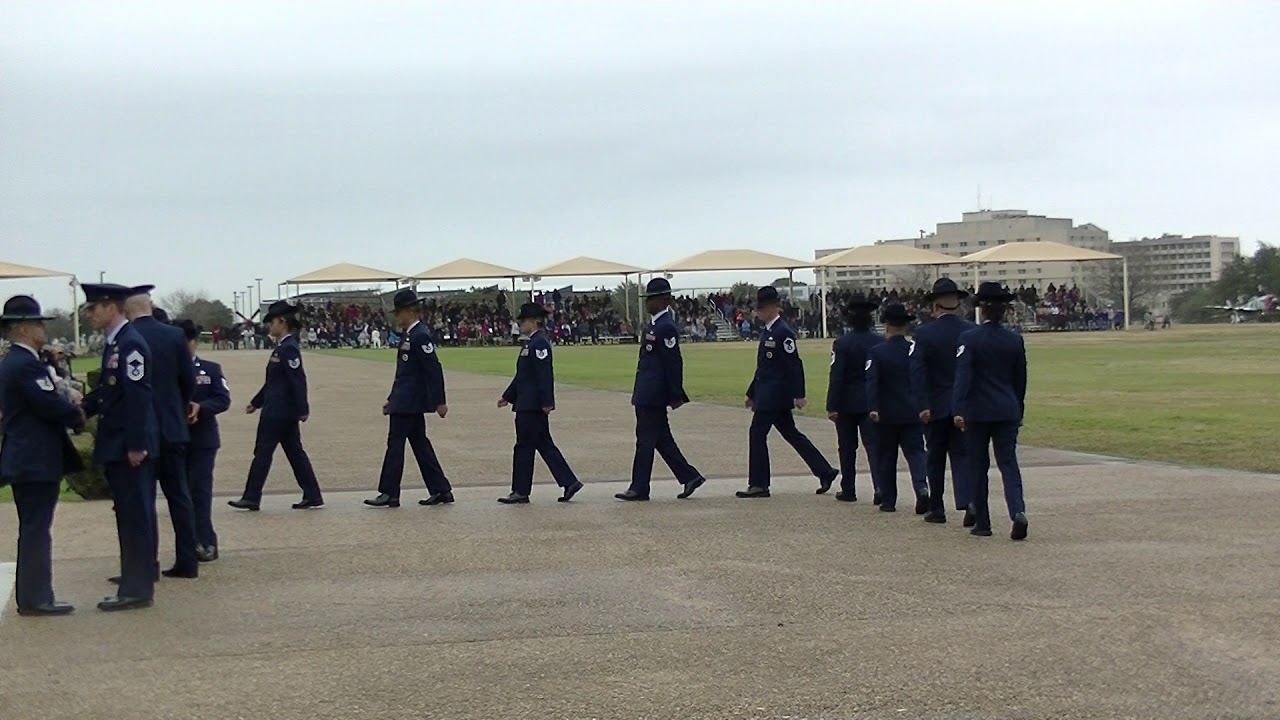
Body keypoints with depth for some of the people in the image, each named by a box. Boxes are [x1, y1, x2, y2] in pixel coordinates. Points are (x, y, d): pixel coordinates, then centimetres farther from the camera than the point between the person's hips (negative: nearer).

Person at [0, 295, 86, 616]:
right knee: (36, 531, -5)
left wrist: (71, 412, 3)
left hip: (26, 460, 10)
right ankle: (35, 599, -1)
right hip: (37, 461, -10)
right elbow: (51, 405, -22)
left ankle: (29, 595, 21)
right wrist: (79, 417, -5)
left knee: (33, 530, 15)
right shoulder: (26, 364, -18)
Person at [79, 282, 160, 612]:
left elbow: (138, 397, -21)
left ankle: (137, 589, -1)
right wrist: (81, 408, 3)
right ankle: (139, 573, 27)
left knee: (134, 514, -5)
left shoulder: (130, 344, -17)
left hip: (130, 448, -10)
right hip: (117, 446, 10)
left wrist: (136, 445, -22)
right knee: (131, 513, 17)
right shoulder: (113, 343, 13)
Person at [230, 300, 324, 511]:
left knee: (263, 452, -2)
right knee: (295, 452, 10)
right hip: (284, 412, 10)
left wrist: (302, 410, -23)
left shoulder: (288, 348, -16)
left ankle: (251, 498, 5)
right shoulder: (282, 347, 14)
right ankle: (312, 495, 11)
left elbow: (298, 380, -21)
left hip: (277, 412, -10)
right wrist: (256, 402, 25)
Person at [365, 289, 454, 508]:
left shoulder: (420, 336, -16)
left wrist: (439, 402, -21)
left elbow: (434, 369, -20)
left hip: (409, 403, -10)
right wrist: (392, 399, 22)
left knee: (395, 443, -4)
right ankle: (441, 490, 14)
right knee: (420, 444, 11)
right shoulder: (410, 335, 15)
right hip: (407, 401, 10)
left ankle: (389, 494, 1)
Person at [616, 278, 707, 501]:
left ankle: (639, 489, 4)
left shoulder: (666, 327, -16)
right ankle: (690, 477, 19)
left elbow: (673, 363, -18)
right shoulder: (656, 325, 15)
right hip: (648, 395, 10)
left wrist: (675, 396, -17)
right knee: (662, 440, 13)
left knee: (646, 441, -3)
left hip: (651, 396, -10)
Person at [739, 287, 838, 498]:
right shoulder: (767, 331, 15)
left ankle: (758, 484, -1)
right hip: (768, 394, 10)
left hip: (775, 395, -10)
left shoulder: (783, 332, -14)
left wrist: (798, 395, -22)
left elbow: (794, 365, -18)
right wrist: (752, 393, 24)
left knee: (757, 433, -6)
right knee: (791, 434, 13)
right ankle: (825, 472, 18)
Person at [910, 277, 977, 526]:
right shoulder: (972, 331, -1)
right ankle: (968, 503, -17)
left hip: (936, 407, -2)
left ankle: (937, 509, 18)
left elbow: (917, 371, -14)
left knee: (936, 458, 11)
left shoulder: (923, 334, -8)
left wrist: (923, 406, -14)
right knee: (962, 454, 4)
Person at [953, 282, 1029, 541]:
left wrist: (958, 410, -22)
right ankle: (1018, 512, -20)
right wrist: (1018, 411, 22)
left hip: (978, 412, -3)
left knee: (978, 467, 8)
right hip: (1008, 411, 3)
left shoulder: (970, 338, -8)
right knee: (1008, 463, 3)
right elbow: (1021, 380, 12)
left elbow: (963, 376, -17)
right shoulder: (1015, 340, 5)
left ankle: (982, 523, 13)